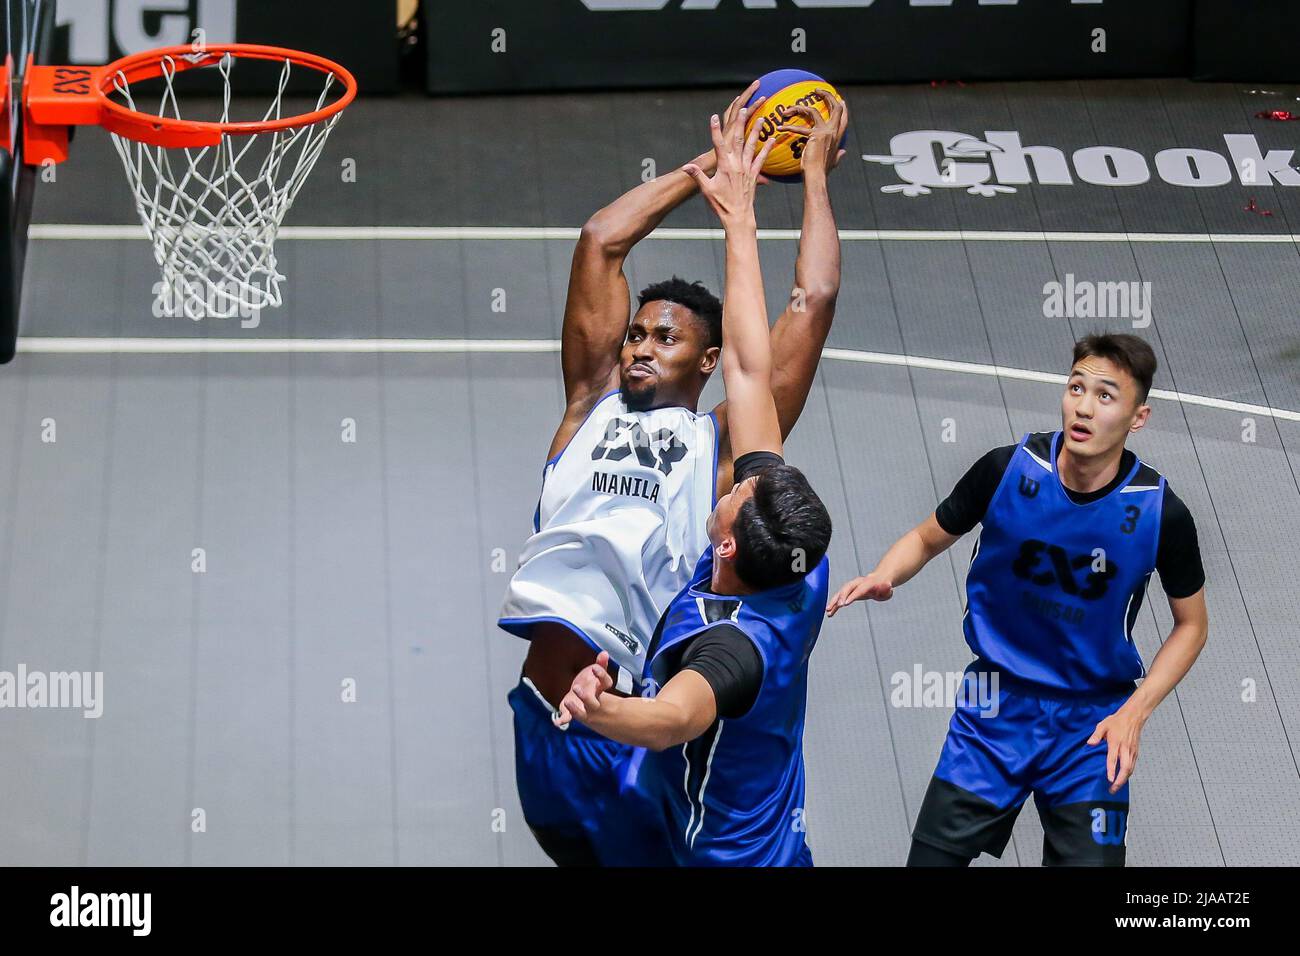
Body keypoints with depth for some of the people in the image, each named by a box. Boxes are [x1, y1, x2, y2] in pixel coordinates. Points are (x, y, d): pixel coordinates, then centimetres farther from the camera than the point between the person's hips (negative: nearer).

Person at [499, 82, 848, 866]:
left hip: (639, 733, -3)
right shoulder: (592, 407, 15)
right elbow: (602, 241, 15)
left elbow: (814, 301, 3)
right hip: (546, 721, 3)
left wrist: (815, 172, 14)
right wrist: (715, 162, 20)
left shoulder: (722, 444, 6)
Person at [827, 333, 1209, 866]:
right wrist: (884, 576, -17)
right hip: (996, 709, 1)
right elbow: (929, 538, 5)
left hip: (1093, 722, -1)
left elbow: (1191, 625, 1)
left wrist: (1134, 712, -11)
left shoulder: (1161, 513, -14)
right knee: (932, 857, -1)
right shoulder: (1007, 470, -13)